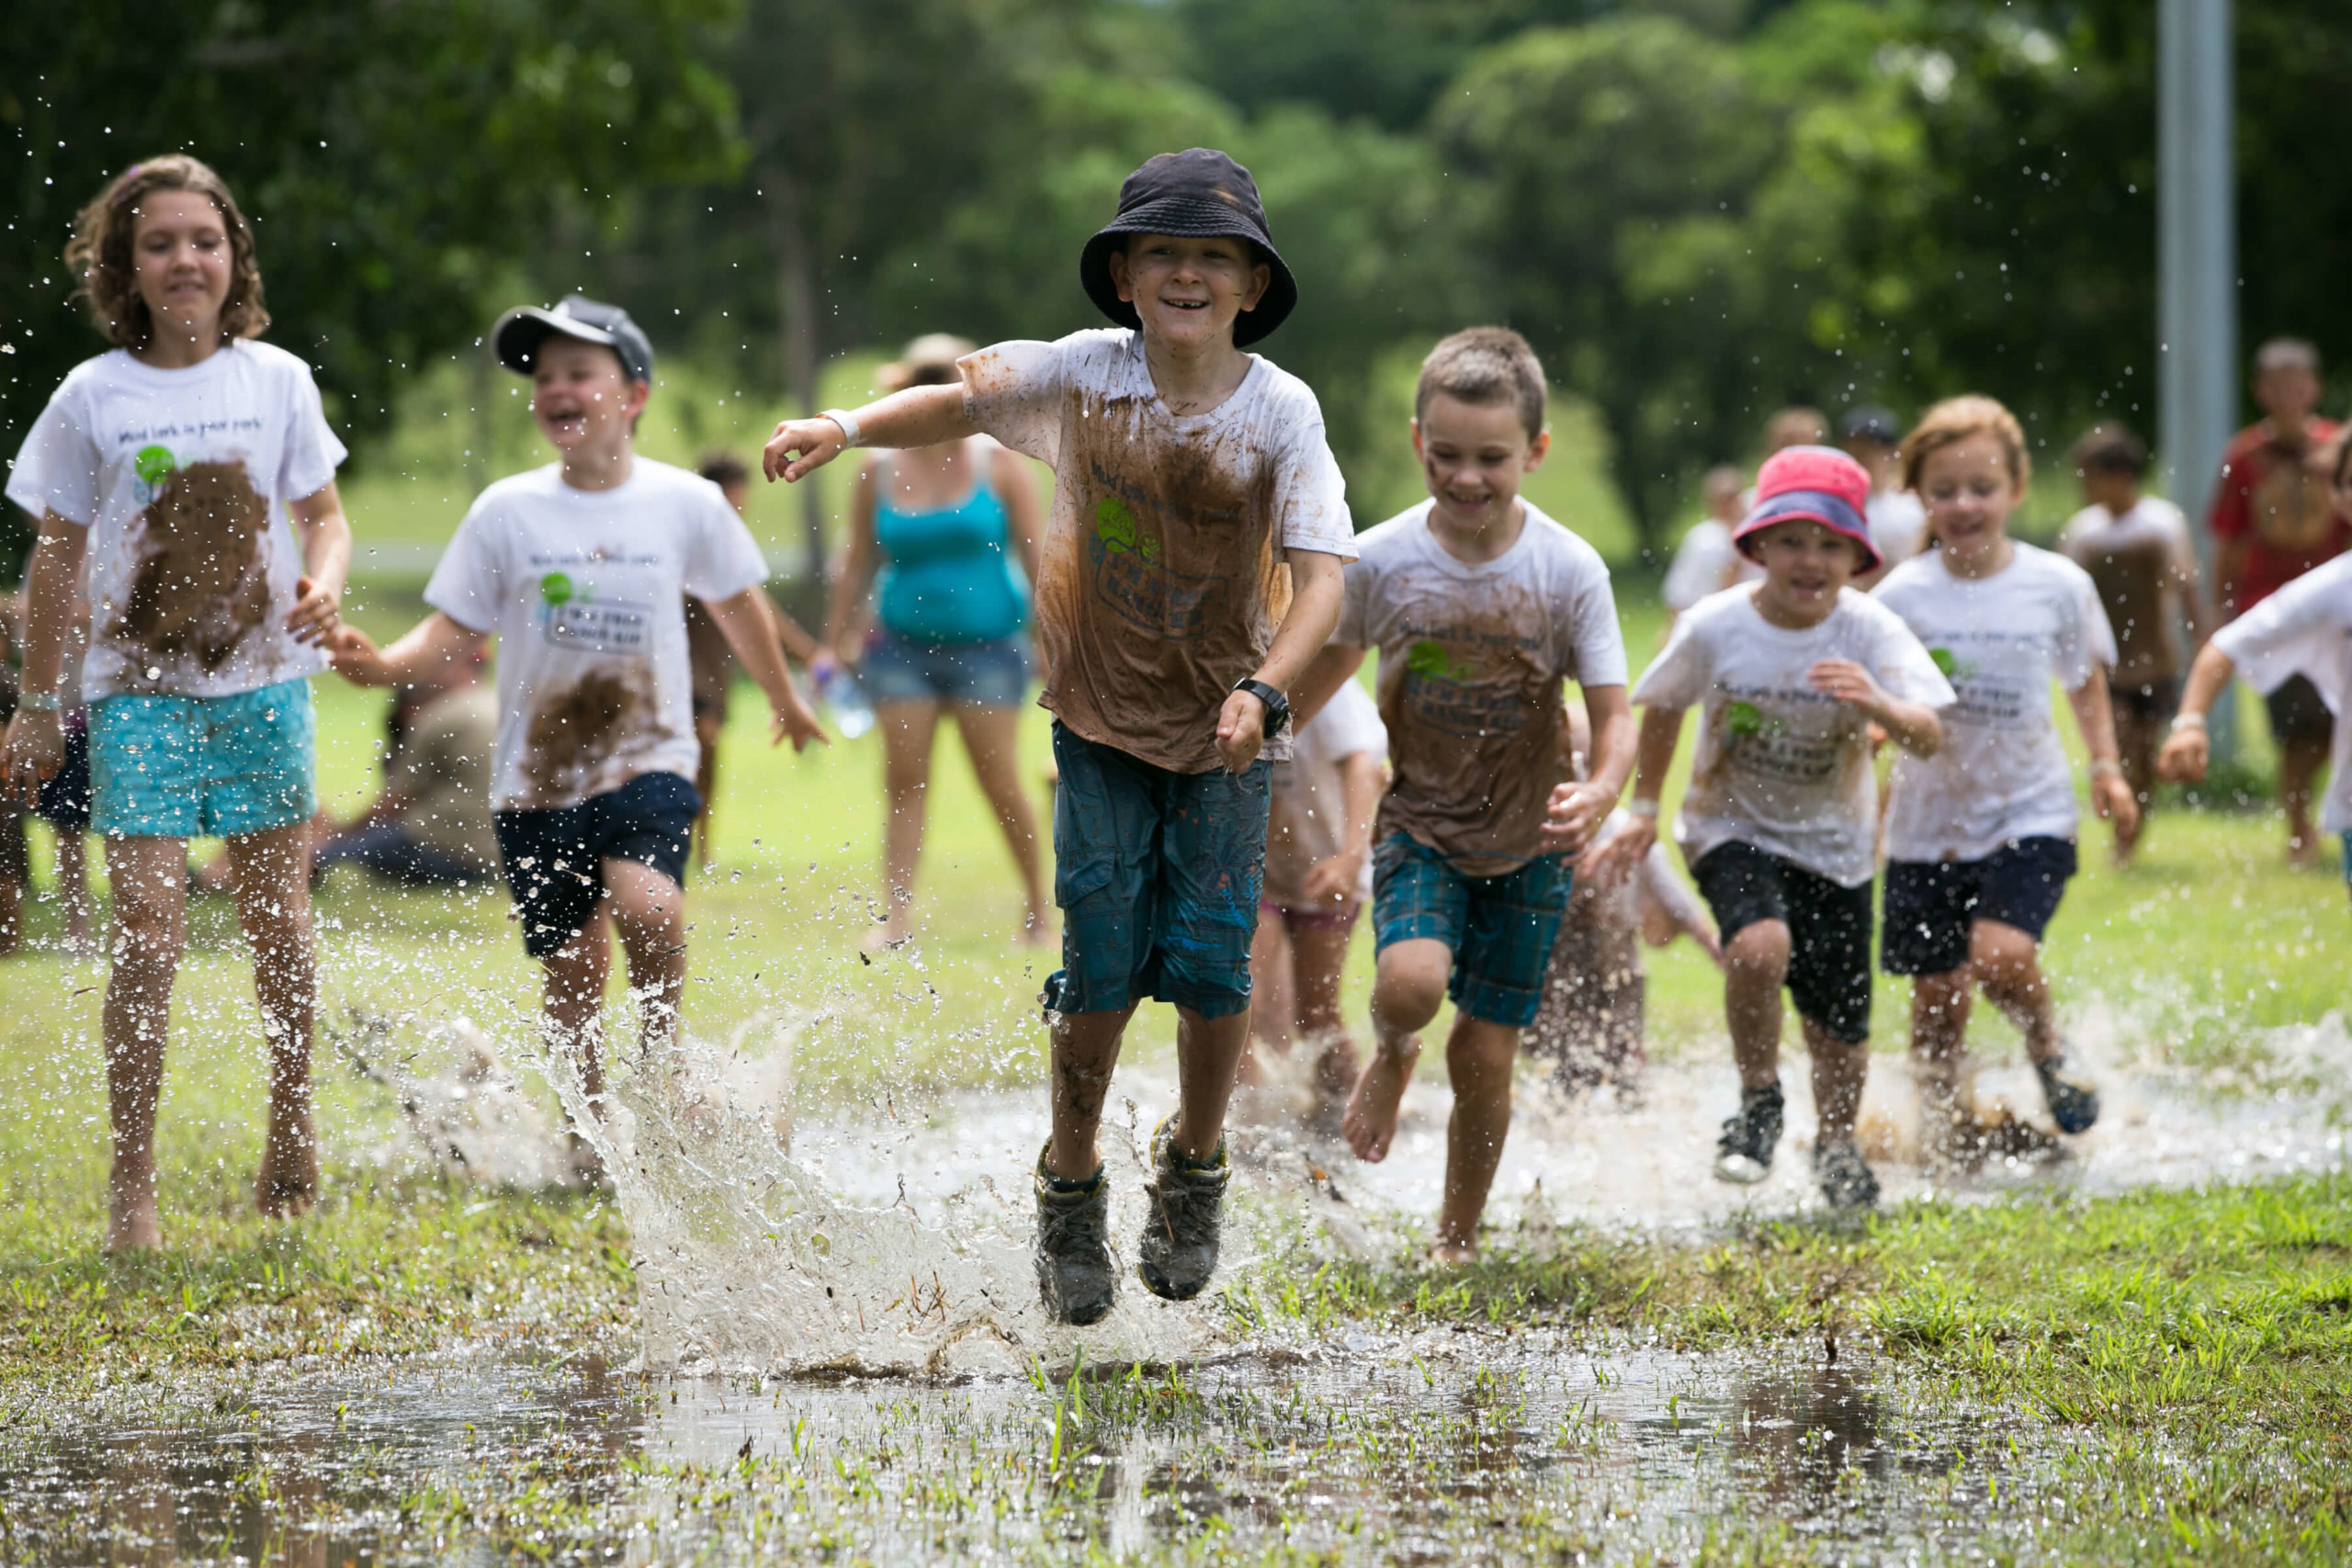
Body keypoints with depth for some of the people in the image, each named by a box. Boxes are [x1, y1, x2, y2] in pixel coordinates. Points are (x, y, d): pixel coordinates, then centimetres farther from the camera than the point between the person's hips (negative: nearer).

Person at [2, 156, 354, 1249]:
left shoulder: (276, 381, 1)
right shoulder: (93, 398, -2)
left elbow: (324, 512, 10)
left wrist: (323, 583, -12)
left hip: (262, 681, 2)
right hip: (141, 693, -2)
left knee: (279, 924, 6)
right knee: (149, 935, -9)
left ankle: (291, 1124, 28)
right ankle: (132, 1179, -1)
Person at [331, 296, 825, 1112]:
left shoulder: (687, 504, -2)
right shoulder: (506, 511, -3)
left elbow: (737, 605, 15)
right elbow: (457, 632, -1)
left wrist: (784, 701, 31)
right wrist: (384, 666, -22)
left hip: (649, 761, -1)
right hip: (536, 776, 1)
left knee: (646, 905, -27)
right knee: (572, 968, 5)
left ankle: (660, 1057, -2)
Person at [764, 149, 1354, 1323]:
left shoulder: (1279, 412, -13)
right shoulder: (1083, 376, -7)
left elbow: (1321, 575, -18)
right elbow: (958, 402, 8)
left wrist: (1265, 691, -32)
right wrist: (846, 430, -8)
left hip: (1225, 736, -1)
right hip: (1102, 720, 1)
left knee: (1210, 962, -6)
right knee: (1102, 964, -5)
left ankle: (1194, 1169, 21)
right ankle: (1071, 1190, 15)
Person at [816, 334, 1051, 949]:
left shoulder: (999, 464, -1)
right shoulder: (879, 472, 4)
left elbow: (1036, 553, 1)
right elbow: (858, 564, 11)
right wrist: (834, 643, 12)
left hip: (987, 639, -2)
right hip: (904, 640, 2)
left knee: (999, 779, -1)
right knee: (904, 779, -2)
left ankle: (1038, 904, 14)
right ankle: (896, 915, -1)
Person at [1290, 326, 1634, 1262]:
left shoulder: (1570, 572, -13)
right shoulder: (1381, 562, -10)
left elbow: (1615, 718, -12)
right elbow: (1317, 680, 8)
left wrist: (1599, 794, -33)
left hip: (1527, 845, 0)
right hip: (1420, 828, 0)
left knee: (1484, 1059, 2)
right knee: (1412, 982, -27)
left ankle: (1458, 1240, 25)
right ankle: (1389, 1058, 10)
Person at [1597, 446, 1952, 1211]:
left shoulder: (1871, 631, -18)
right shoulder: (1715, 628, -16)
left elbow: (1929, 738, -28)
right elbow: (1662, 707, 3)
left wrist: (1881, 706, -49)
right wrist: (1644, 810, 7)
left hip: (1833, 844, 1)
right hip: (1732, 829, -1)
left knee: (1840, 1030, 9)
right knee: (1761, 947, -33)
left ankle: (1837, 1142, 42)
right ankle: (1758, 1102, -7)